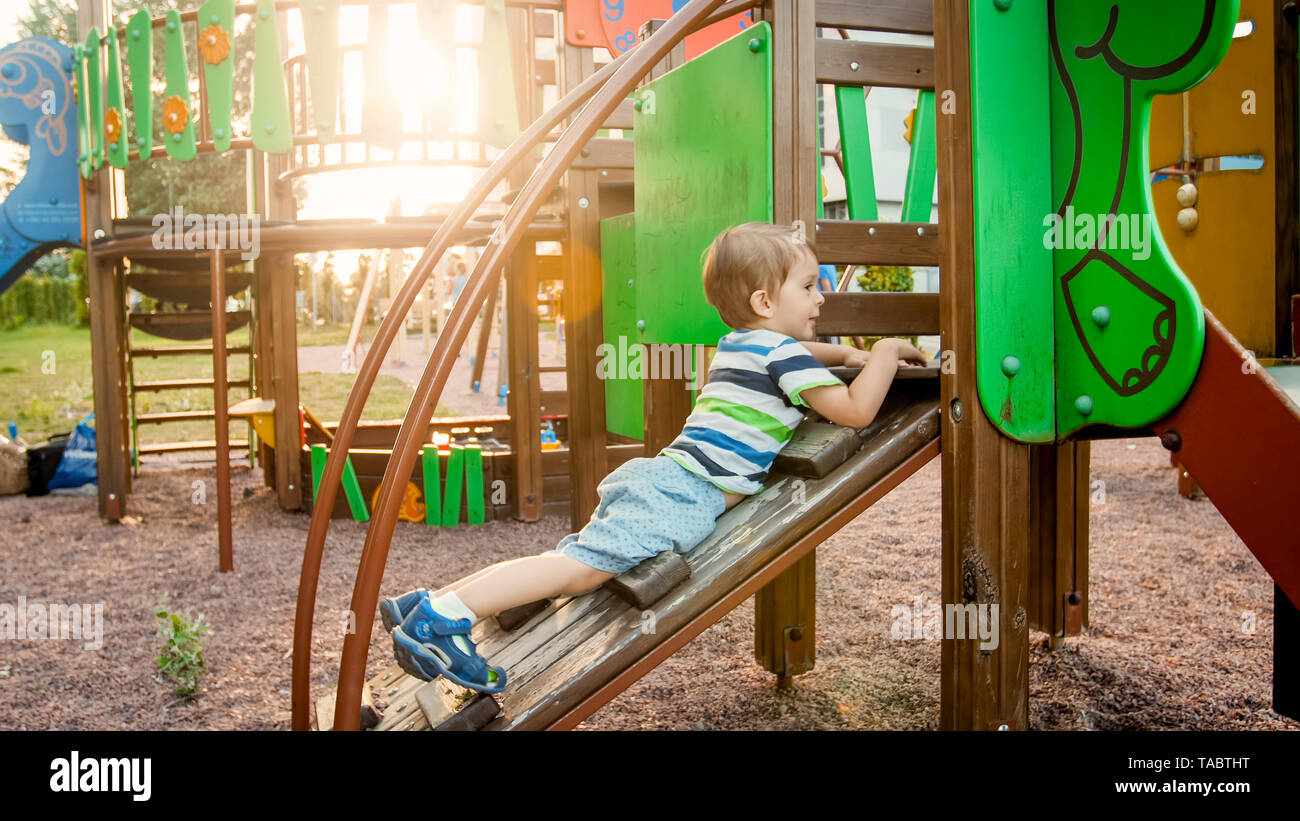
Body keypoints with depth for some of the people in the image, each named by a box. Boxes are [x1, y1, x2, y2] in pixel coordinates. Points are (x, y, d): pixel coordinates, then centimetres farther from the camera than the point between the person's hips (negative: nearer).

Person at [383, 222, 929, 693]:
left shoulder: (738, 342, 26)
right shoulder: (780, 353, -3)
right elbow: (855, 410, -7)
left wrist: (851, 353, 38)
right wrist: (884, 353, 9)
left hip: (657, 475, 9)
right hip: (682, 494, -9)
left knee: (574, 558, 7)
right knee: (581, 566, -19)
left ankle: (424, 603, 4)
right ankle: (441, 617, -28)